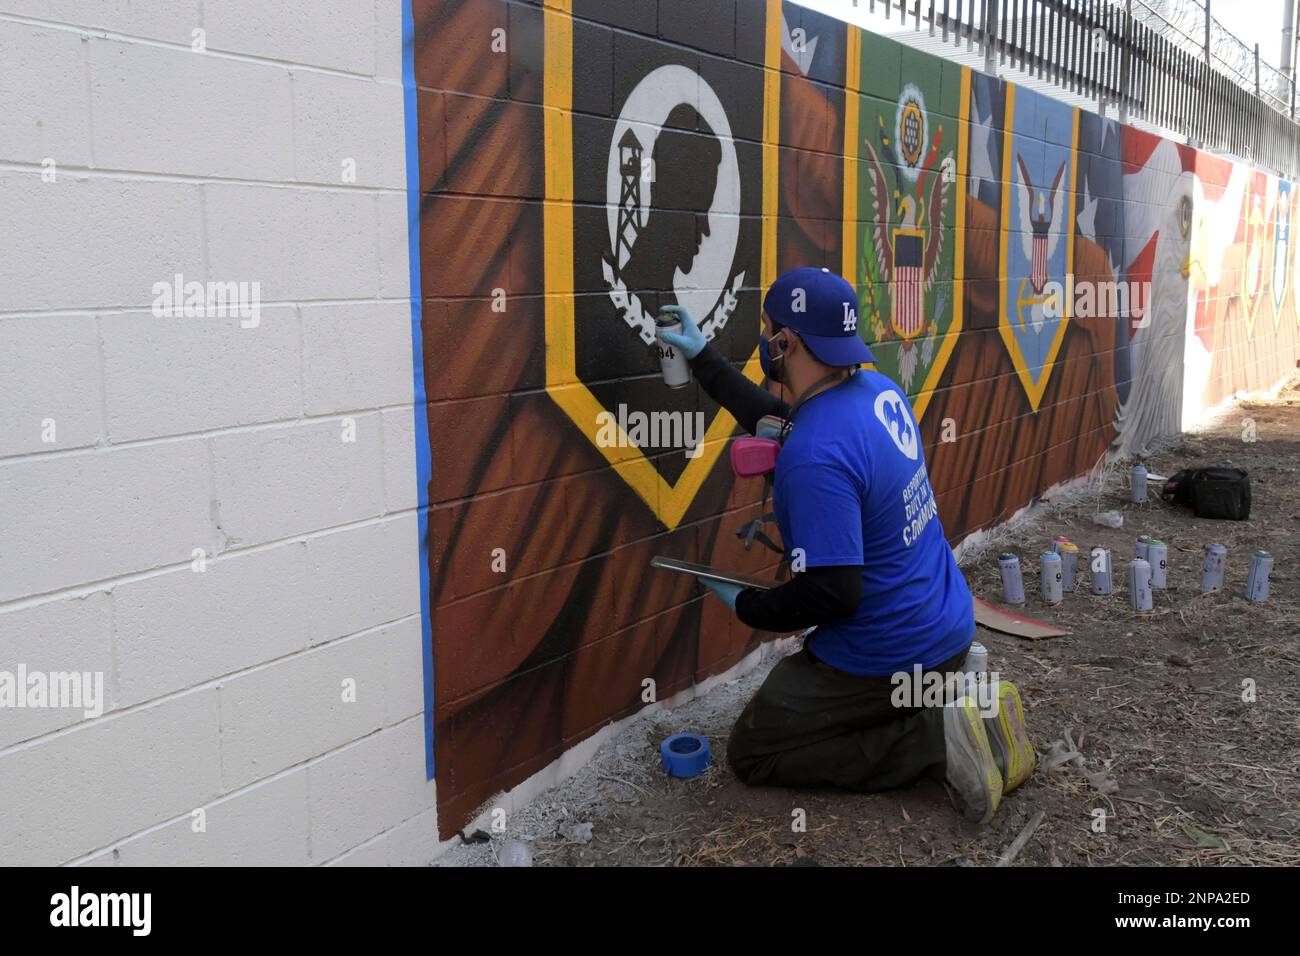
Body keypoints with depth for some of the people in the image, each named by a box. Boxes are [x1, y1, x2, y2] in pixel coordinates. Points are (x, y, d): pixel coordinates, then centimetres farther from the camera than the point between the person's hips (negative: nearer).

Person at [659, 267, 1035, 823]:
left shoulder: (814, 456, -30)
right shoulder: (879, 389, -1)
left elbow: (833, 593, -28)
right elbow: (779, 421, 16)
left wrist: (747, 607, -10)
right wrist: (702, 357, 20)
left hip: (886, 660, -9)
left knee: (750, 752, 6)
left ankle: (936, 740, -6)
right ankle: (969, 711, 11)